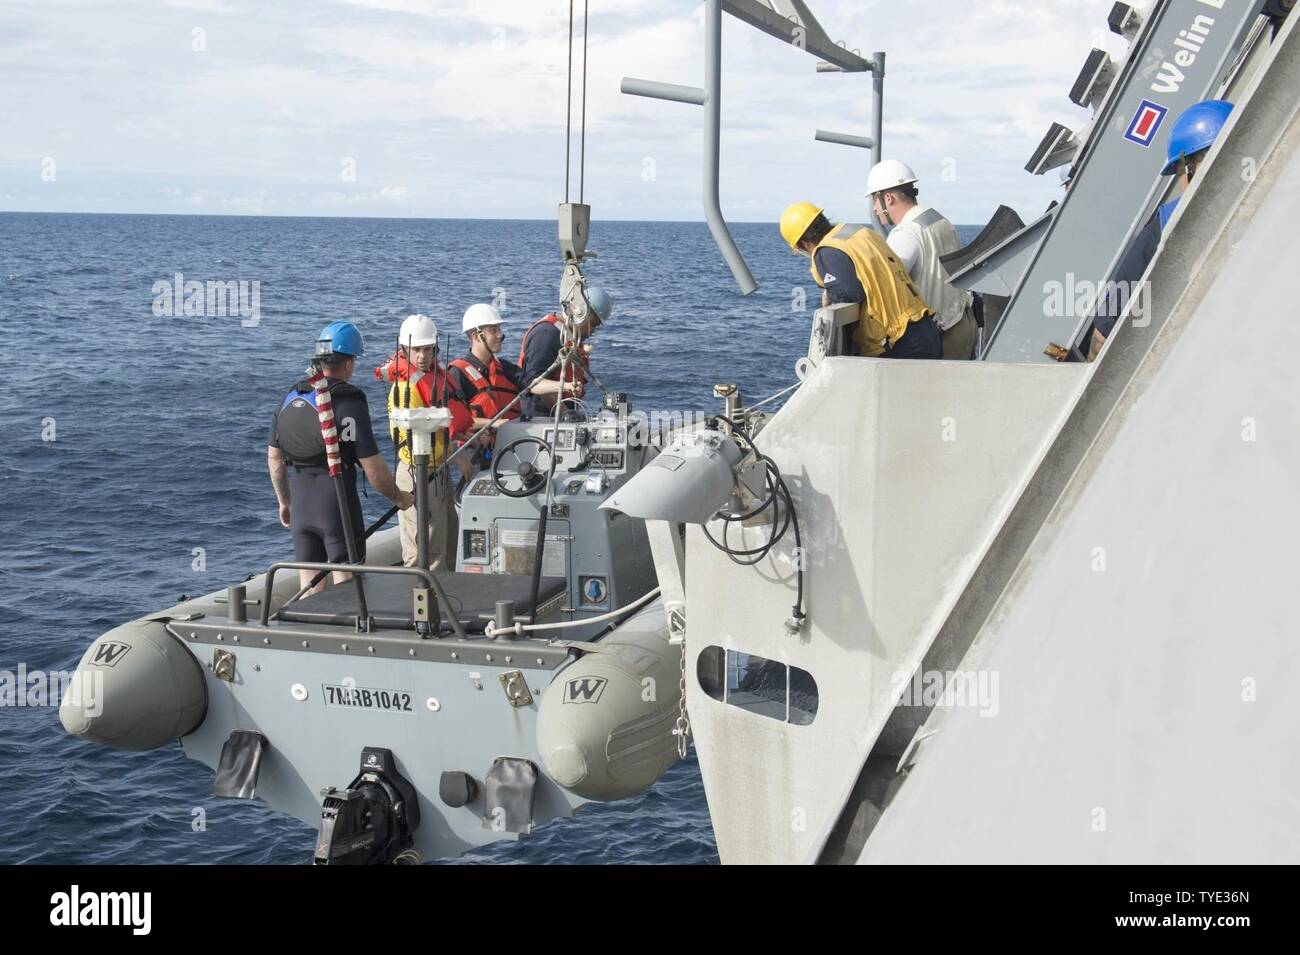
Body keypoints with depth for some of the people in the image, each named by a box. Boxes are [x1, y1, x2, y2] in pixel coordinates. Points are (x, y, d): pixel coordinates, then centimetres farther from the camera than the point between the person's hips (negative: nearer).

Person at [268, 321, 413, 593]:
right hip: (339, 503, -6)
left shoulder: (290, 398, 6)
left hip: (300, 505, 6)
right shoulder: (350, 404, -13)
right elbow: (373, 469, -14)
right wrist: (399, 497, 2)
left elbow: (274, 457, 12)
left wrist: (284, 501, 24)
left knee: (309, 588, 13)